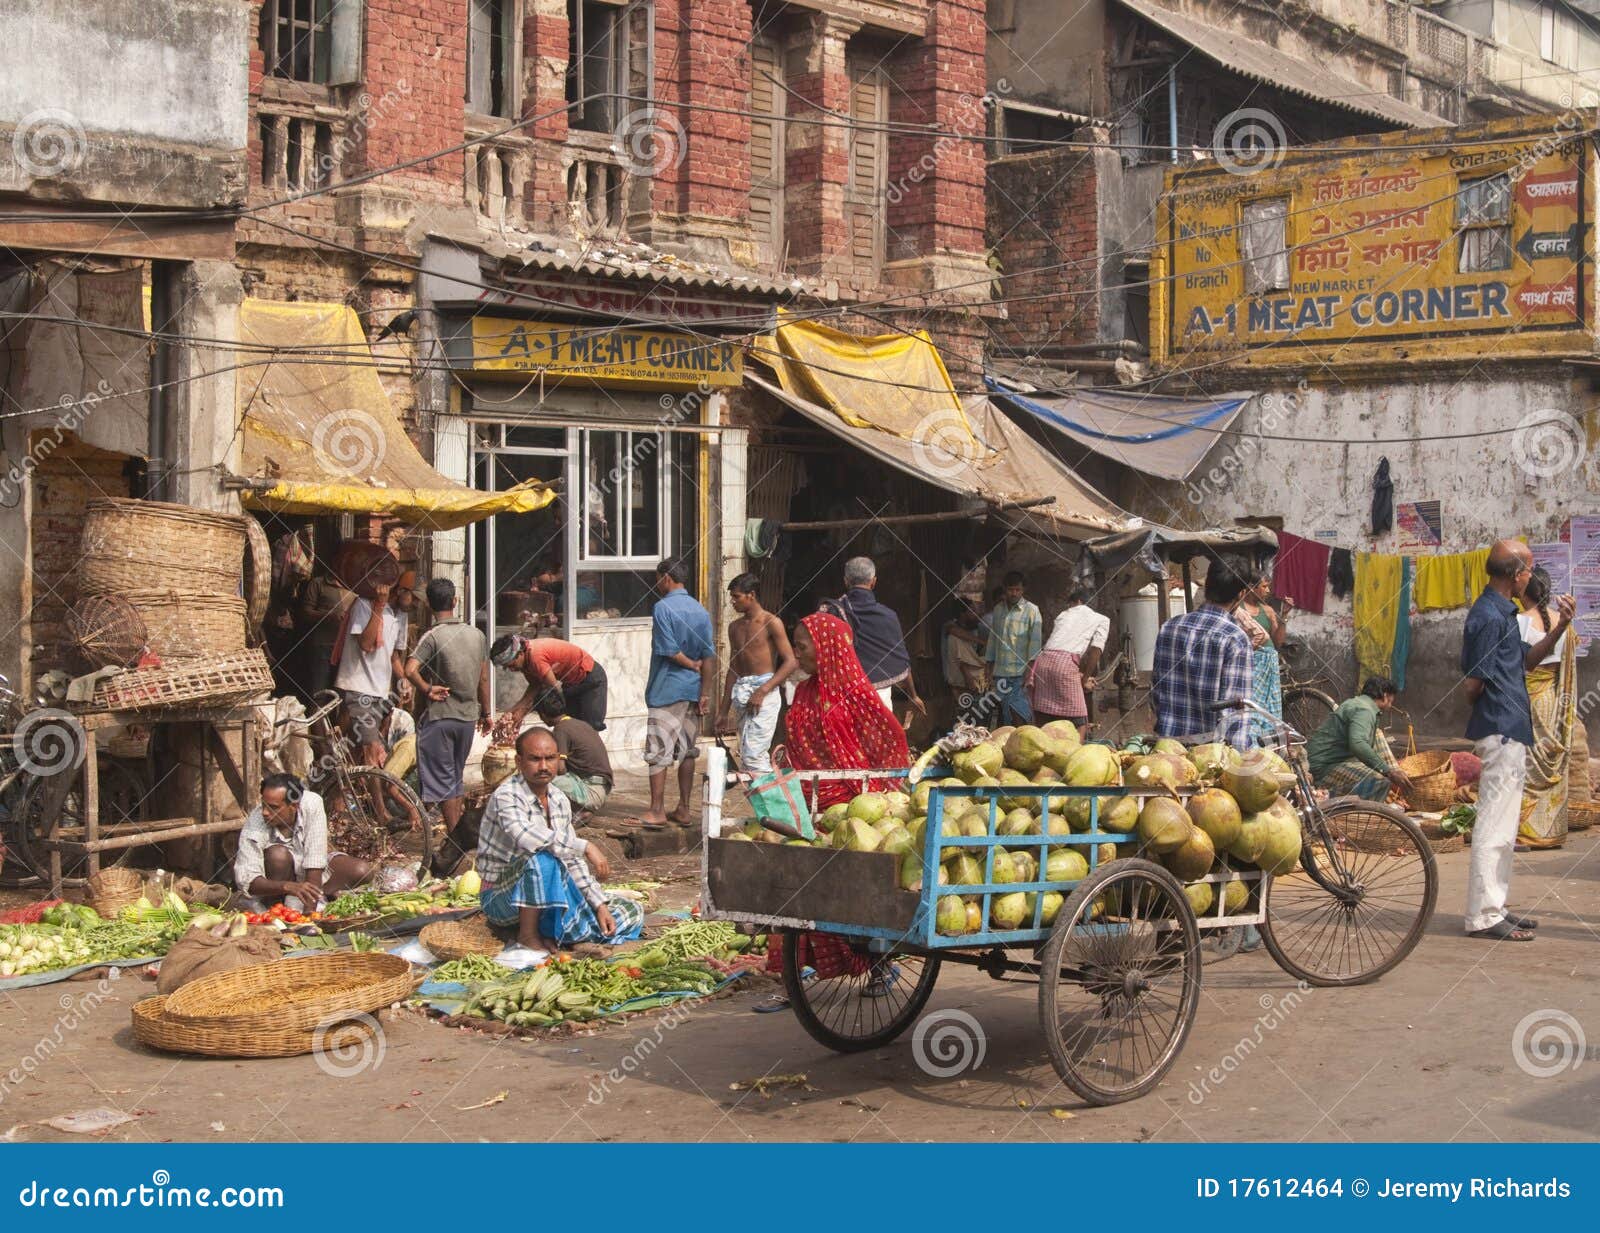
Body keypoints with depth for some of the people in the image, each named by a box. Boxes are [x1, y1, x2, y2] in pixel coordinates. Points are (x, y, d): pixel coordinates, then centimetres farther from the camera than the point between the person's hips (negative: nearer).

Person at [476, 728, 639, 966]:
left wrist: (600, 905, -2)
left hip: (549, 898, 7)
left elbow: (573, 861, 9)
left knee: (631, 915, 2)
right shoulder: (506, 796, -18)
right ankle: (529, 939, -20)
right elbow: (525, 836, -38)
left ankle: (549, 936, -2)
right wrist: (586, 847, -33)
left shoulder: (560, 802, 6)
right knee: (541, 859, -38)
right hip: (502, 899, -7)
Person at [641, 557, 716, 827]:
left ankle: (657, 811, -2)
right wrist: (705, 693, 2)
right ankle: (683, 810, 14)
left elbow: (669, 650, -17)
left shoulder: (663, 607, -10)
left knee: (658, 752, -2)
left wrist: (691, 664, 0)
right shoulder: (700, 610, 8)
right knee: (687, 751, 11)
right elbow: (709, 656, 3)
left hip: (666, 690, -6)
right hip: (693, 690, 6)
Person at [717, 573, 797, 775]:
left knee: (753, 755, -17)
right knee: (746, 756, 6)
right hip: (741, 693, 7)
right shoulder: (735, 626, 15)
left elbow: (790, 662, -11)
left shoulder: (771, 623, -5)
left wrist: (762, 691, -19)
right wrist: (724, 712, 18)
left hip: (764, 692, -7)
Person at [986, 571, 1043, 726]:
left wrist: (1030, 668, -15)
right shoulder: (998, 609, 15)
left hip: (1020, 671, -5)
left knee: (1017, 709, -15)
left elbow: (1035, 639, -7)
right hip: (1000, 671, 5)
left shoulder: (1031, 610, -2)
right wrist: (990, 665, 16)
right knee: (1002, 710, 4)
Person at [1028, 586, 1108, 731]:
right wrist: (1085, 679, 7)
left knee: (1041, 722, 10)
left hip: (1043, 660, 5)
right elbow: (1095, 650, 3)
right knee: (1078, 725, 0)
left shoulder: (1062, 615, 31)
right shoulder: (1102, 620, 19)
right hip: (1066, 664, -5)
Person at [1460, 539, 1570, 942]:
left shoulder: (1502, 612, 15)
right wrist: (1490, 711, 1)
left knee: (1501, 827, 16)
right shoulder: (1490, 617, -17)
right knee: (1495, 826, -7)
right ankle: (1484, 917, -4)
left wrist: (1560, 627, 11)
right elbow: (1475, 683, -18)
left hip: (1509, 733, 11)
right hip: (1502, 731, -11)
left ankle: (1494, 908, 23)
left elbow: (1527, 658, 24)